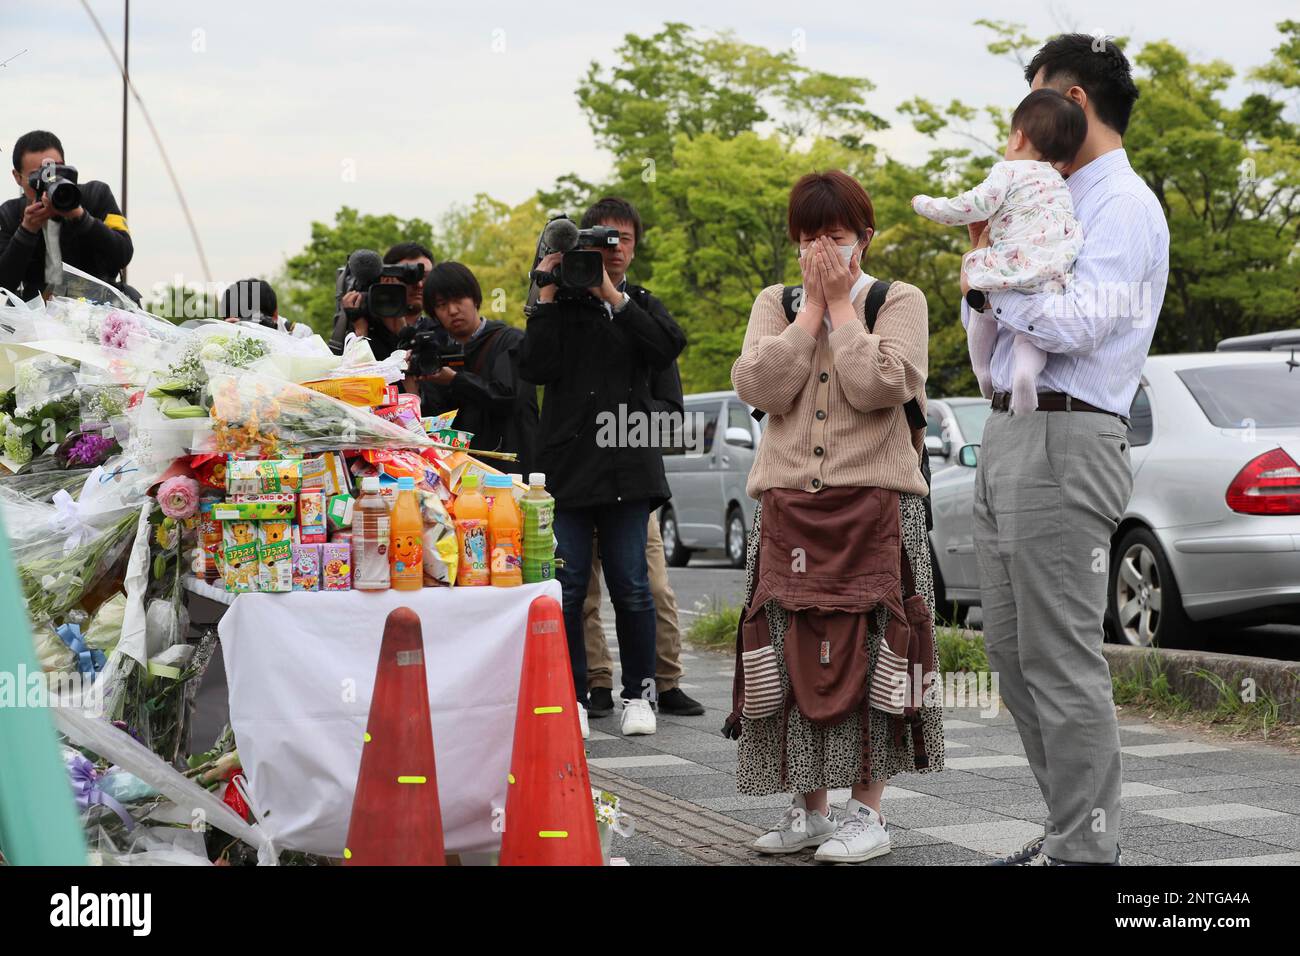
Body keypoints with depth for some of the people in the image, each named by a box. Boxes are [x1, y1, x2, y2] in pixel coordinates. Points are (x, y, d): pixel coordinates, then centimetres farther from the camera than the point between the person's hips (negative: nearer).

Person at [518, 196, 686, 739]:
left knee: (630, 584, -1)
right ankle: (572, 696, 6)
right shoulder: (562, 306, 10)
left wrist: (612, 295, -10)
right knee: (567, 587, -4)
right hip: (566, 464, -1)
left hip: (627, 466, 1)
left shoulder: (642, 307, 16)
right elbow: (534, 368, -5)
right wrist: (547, 296, -8)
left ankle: (639, 693, 10)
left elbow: (669, 347, -6)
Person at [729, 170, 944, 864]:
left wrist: (841, 305, -6)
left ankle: (867, 811, 0)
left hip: (874, 503, -3)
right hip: (787, 506, 3)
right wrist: (811, 307, -4)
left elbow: (880, 385, -13)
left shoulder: (899, 301, 5)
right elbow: (760, 387, -5)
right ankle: (808, 809, 11)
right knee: (792, 651, 2)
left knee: (862, 650, -6)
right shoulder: (774, 305, 14)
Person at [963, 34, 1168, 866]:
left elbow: (1075, 323, -22)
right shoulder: (1058, 204, 22)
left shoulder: (1123, 205, -8)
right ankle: (1071, 829, 21)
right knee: (1014, 652, 13)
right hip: (1010, 437, 10)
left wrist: (990, 287, -7)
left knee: (1061, 659, -9)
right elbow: (993, 335, 23)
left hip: (1064, 441, -10)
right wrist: (987, 260, 6)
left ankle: (1085, 849, -3)